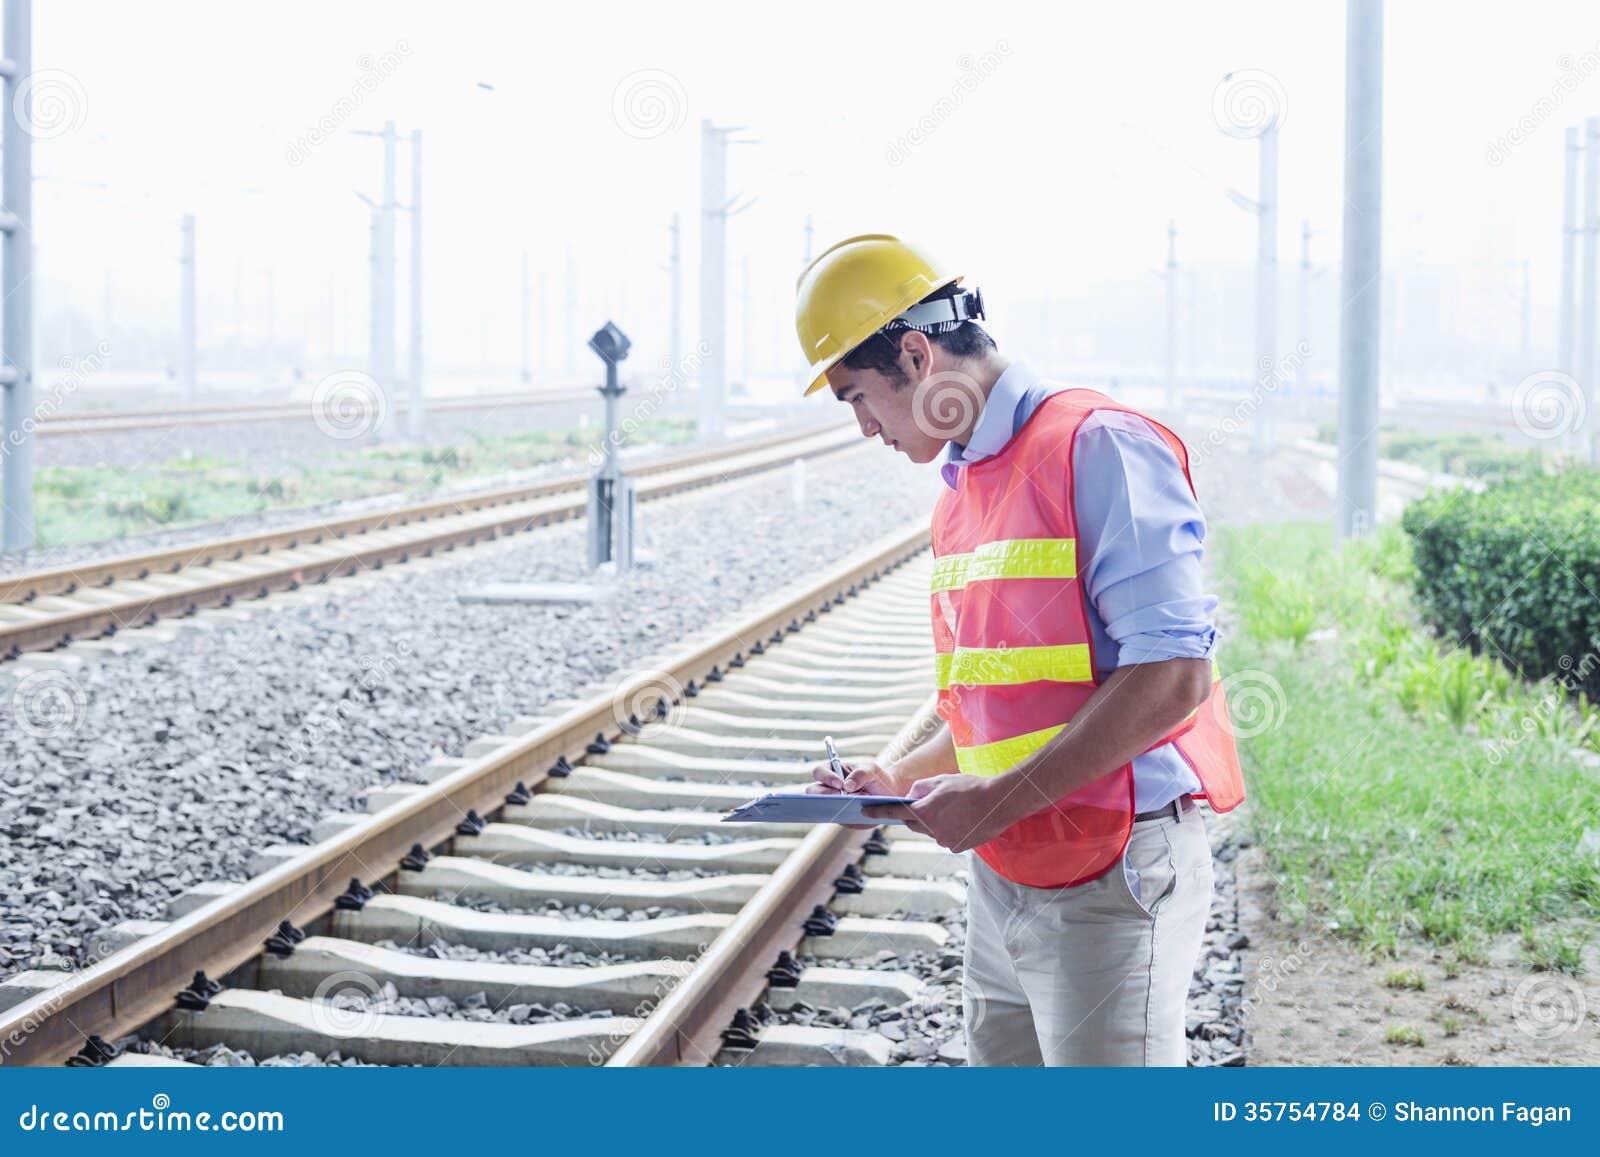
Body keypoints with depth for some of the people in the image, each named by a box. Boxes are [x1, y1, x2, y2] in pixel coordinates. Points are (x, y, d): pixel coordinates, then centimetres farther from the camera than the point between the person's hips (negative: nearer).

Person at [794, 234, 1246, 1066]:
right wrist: (903, 780, 9)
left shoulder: (1100, 449, -13)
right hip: (1000, 883, 9)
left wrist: (1000, 800, -20)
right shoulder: (961, 491, 16)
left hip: (1111, 880, -9)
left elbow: (1170, 678, -21)